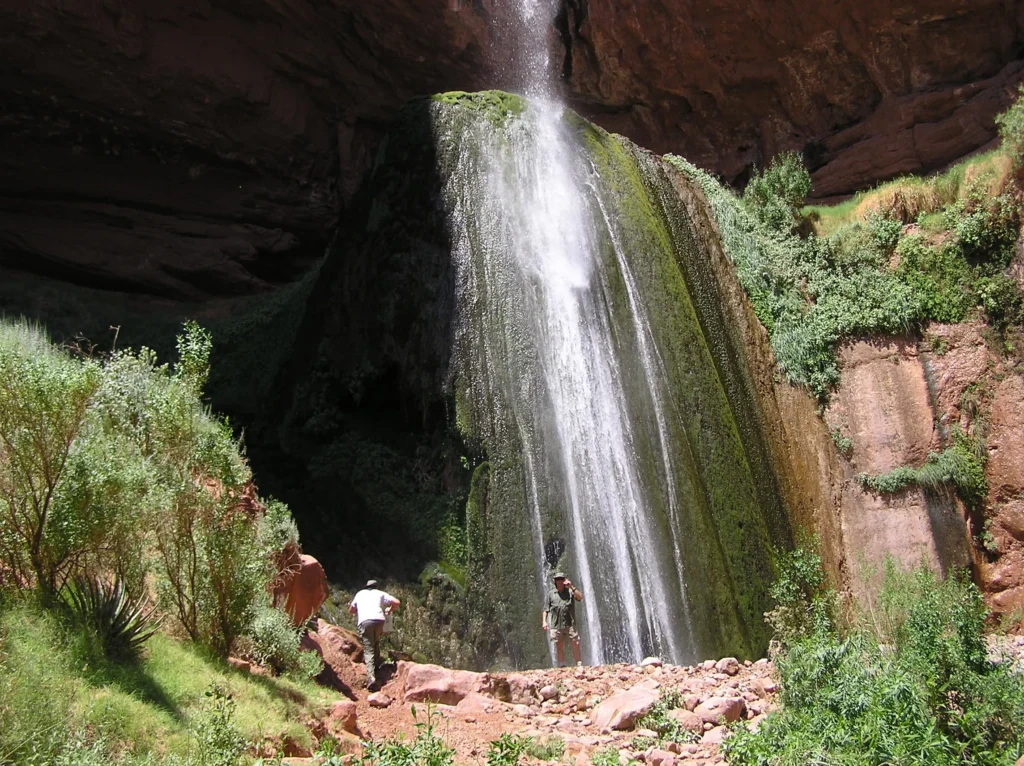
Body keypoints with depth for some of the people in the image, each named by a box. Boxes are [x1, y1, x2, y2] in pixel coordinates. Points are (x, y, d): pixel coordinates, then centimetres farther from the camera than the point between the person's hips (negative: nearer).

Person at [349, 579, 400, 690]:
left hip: (364, 621, 0)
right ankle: (377, 667, 15)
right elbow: (397, 603, 17)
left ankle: (371, 677, -22)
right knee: (376, 644, 25)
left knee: (368, 650, -5)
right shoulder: (380, 593, 25)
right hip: (379, 619, 1)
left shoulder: (360, 594, 30)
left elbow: (350, 611, 38)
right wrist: (389, 610, 33)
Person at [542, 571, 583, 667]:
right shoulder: (551, 594, 12)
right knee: (559, 647, 3)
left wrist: (571, 587, -14)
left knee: (576, 644, -6)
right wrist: (544, 621, -1)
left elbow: (580, 597, -9)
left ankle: (579, 664, -1)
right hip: (556, 625, 1)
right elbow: (545, 609, 11)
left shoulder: (570, 591, 10)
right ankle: (562, 666, 9)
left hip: (570, 624, -1)